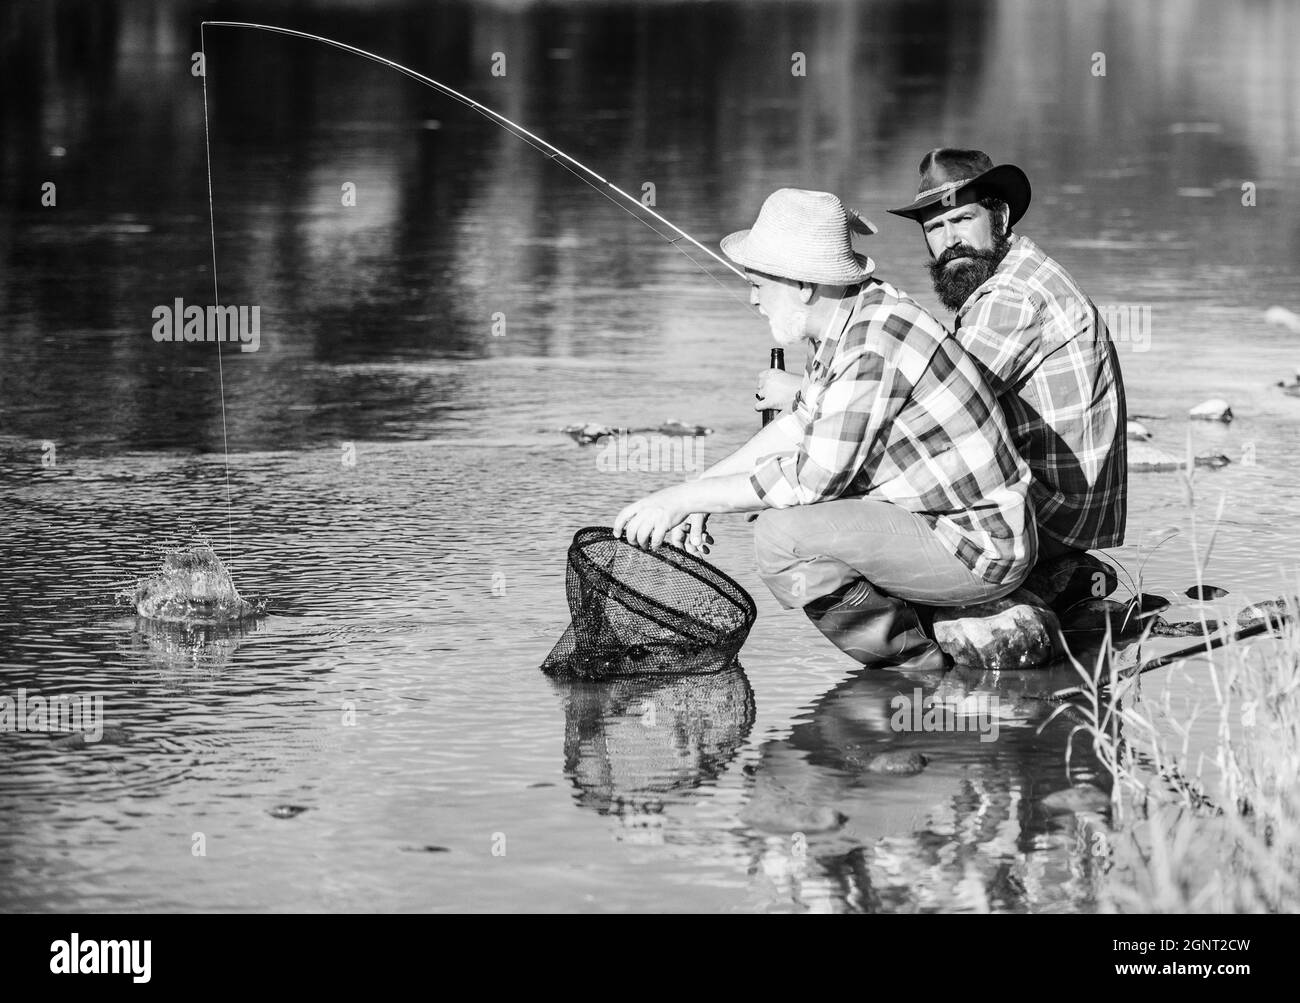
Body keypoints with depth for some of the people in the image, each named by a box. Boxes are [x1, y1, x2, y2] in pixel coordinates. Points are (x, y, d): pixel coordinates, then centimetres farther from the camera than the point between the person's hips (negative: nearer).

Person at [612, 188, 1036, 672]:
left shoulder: (876, 342, -24)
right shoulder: (851, 315, 6)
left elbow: (814, 477, -24)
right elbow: (801, 425, 17)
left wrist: (685, 498, -15)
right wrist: (700, 490, 7)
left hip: (980, 550, -10)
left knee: (782, 537, -21)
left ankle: (914, 663, -5)